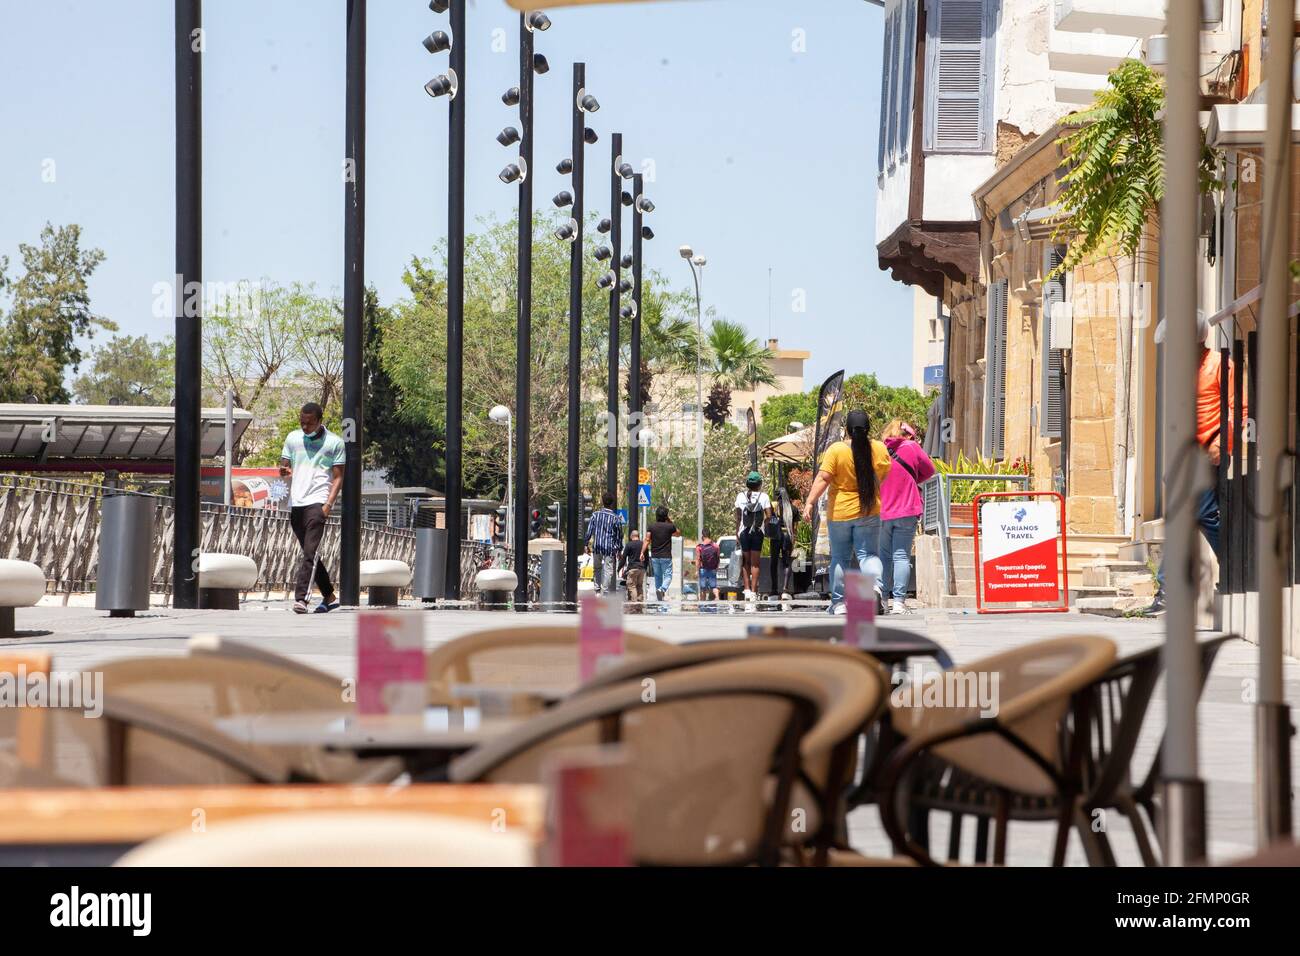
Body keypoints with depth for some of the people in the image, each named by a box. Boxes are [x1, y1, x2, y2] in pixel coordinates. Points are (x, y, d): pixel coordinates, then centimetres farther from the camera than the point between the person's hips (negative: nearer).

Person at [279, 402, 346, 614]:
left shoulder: (335, 442, 1)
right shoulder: (293, 438, 13)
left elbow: (338, 477, 1)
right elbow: (285, 467, 17)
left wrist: (328, 504, -12)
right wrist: (284, 471, -9)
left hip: (317, 502, -6)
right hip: (295, 503, 6)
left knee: (310, 553, -17)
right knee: (310, 554, 11)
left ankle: (300, 598, -25)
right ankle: (329, 597, 22)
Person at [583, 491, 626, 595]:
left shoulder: (595, 515, -1)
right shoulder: (616, 518, -4)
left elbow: (589, 531, 0)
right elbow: (619, 535, 0)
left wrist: (586, 544, 9)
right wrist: (619, 549, 9)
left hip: (597, 547, 2)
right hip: (610, 547, -2)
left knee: (597, 568, 17)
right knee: (609, 570, 1)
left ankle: (597, 590, 14)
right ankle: (606, 592, -4)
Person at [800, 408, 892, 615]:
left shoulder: (836, 450, -10)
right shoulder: (879, 449, -2)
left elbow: (823, 479, -16)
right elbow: (886, 476, 11)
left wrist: (809, 503, -15)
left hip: (839, 513, -1)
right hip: (869, 513, 1)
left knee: (839, 557, 10)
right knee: (868, 554, 3)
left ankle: (839, 602, 10)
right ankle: (876, 586, -25)